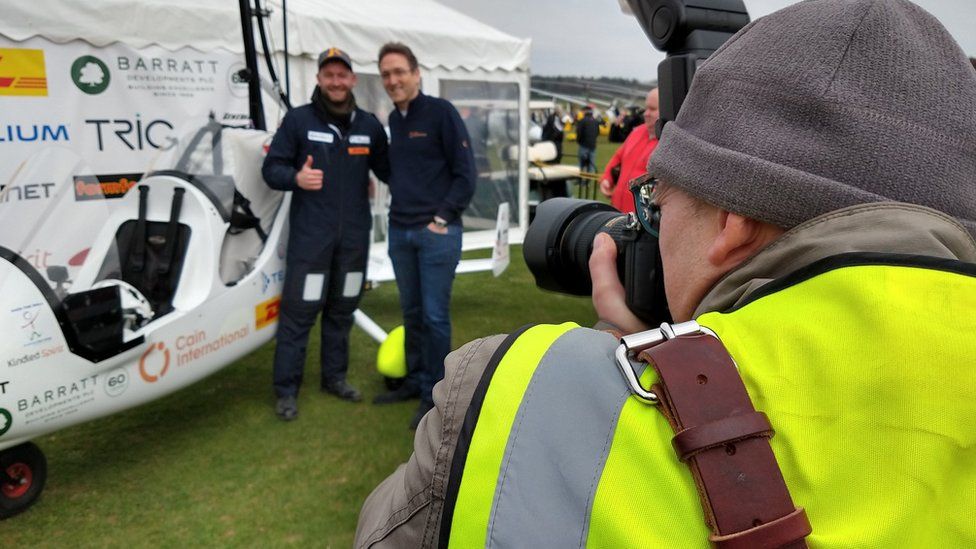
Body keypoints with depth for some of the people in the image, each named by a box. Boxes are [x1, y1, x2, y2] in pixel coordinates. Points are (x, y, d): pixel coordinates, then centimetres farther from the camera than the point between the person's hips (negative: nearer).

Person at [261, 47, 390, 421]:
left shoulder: (369, 125, 9)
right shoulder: (298, 119, 0)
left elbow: (387, 171, 14)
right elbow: (271, 168, -1)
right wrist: (295, 177, -22)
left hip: (354, 236, 4)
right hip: (310, 235, -3)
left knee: (342, 309, 13)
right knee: (299, 310, -2)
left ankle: (335, 377, 28)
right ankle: (286, 390, 9)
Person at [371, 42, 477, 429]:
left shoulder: (441, 112, -7)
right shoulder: (393, 120, 12)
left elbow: (466, 173, -9)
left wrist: (442, 217, -13)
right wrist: (398, 214, 10)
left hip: (437, 232, -6)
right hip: (399, 231, 6)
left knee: (435, 315, -2)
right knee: (411, 312, 14)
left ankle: (435, 394, 10)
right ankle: (415, 381, 28)